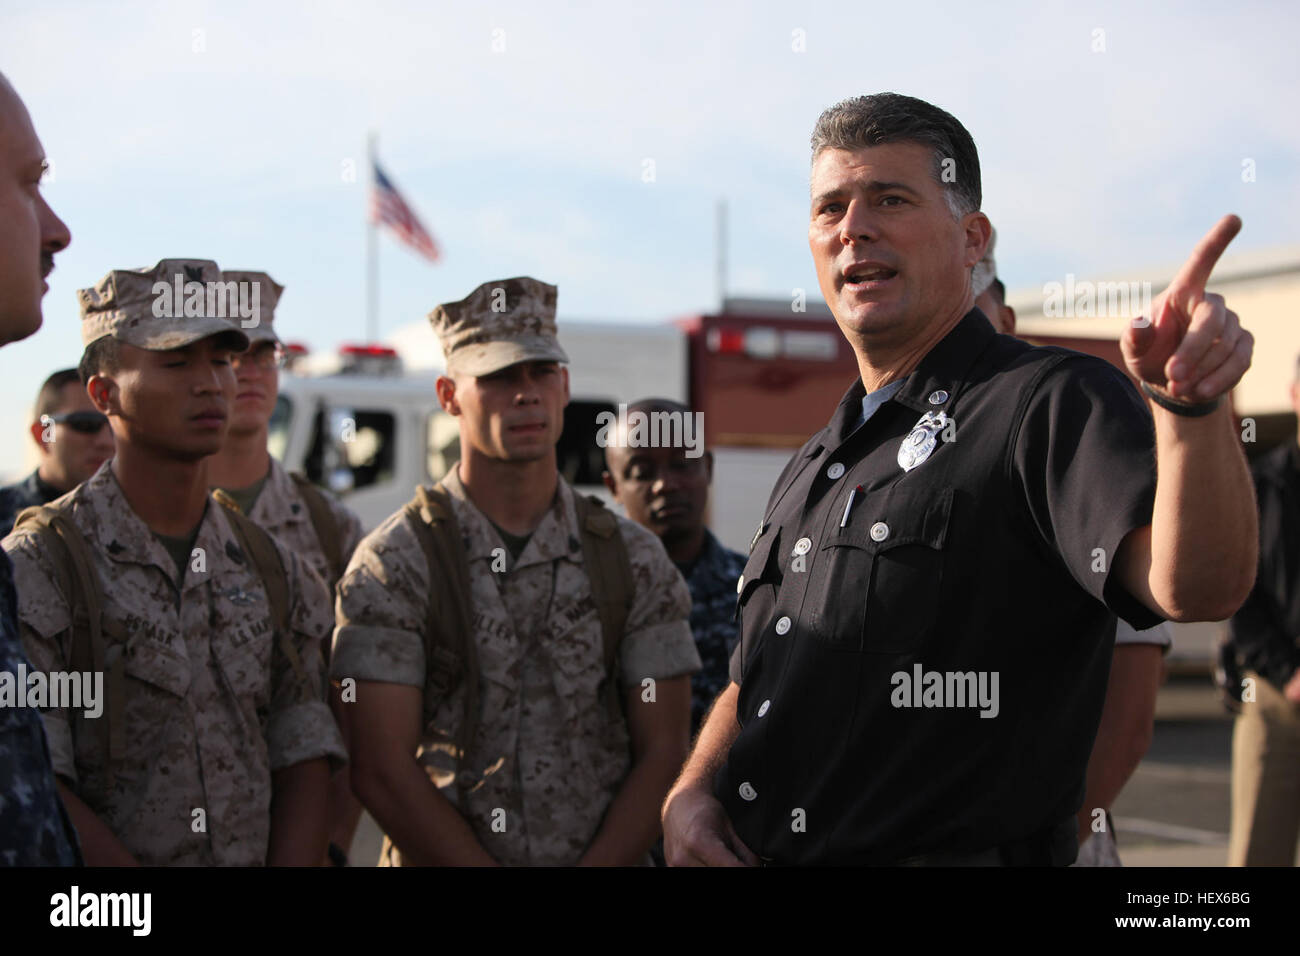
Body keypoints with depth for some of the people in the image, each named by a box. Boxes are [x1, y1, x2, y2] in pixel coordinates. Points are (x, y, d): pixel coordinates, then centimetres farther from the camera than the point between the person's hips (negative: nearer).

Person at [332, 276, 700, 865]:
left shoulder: (635, 559, 10)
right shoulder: (391, 564, 1)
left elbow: (663, 755, 8)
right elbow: (381, 772, -3)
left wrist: (600, 864, -5)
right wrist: (476, 862, -9)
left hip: (606, 859, -1)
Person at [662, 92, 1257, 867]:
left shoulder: (1056, 403, -8)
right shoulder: (814, 468, 17)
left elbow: (1199, 587, -26)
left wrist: (1193, 405, -43)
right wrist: (691, 795, 3)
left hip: (961, 849, -7)